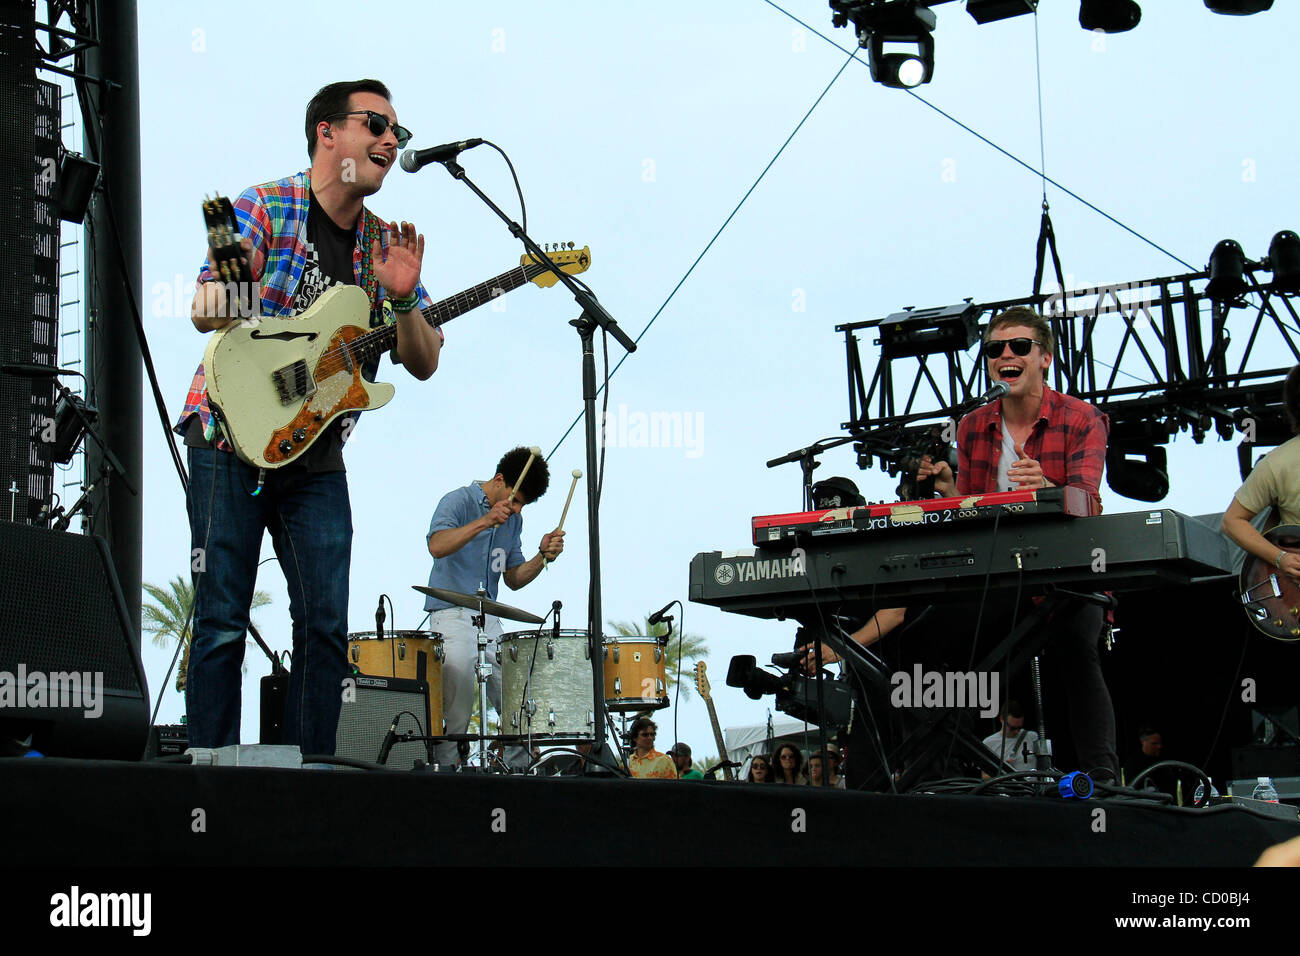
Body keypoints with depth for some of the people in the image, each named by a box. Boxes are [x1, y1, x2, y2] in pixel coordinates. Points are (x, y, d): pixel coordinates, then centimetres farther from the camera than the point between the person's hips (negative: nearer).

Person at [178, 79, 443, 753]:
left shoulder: (385, 244, 9)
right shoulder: (264, 207, -4)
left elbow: (424, 364, 5)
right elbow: (204, 314, -11)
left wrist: (402, 298, -14)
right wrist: (231, 277, -33)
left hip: (316, 455, 5)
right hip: (233, 443, -5)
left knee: (326, 626, 0)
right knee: (222, 621, -4)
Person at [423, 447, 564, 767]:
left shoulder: (513, 520, 15)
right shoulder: (457, 501, -6)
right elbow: (437, 546, -25)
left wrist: (543, 556, 0)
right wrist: (484, 522, -34)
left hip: (490, 621, 6)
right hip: (451, 616, -6)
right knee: (456, 712, -13)